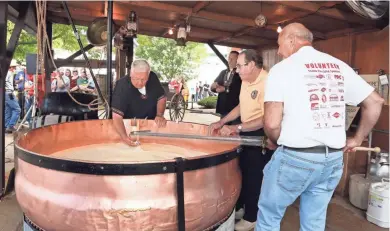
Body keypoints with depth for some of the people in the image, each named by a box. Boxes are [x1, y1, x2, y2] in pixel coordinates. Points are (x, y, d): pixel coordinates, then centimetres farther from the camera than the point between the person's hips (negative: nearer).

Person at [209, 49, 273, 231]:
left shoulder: (267, 82, -24)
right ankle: (238, 208, 39)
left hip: (260, 135, -8)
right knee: (240, 171, 18)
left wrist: (237, 128, -32)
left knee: (253, 176, 5)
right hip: (246, 132, 9)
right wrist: (221, 122, 7)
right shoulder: (246, 81, 5)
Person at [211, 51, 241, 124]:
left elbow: (239, 89, -18)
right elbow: (213, 87, 13)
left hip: (235, 109, -5)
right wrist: (214, 86, -10)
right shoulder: (223, 72, 15)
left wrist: (225, 89, -13)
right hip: (222, 108, 6)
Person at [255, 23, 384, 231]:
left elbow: (272, 123, -16)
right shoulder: (339, 66, 8)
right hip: (333, 159, 6)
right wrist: (357, 139, 19)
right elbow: (375, 102, 12)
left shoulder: (282, 68, -8)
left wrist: (275, 142, 4)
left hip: (294, 157, -5)